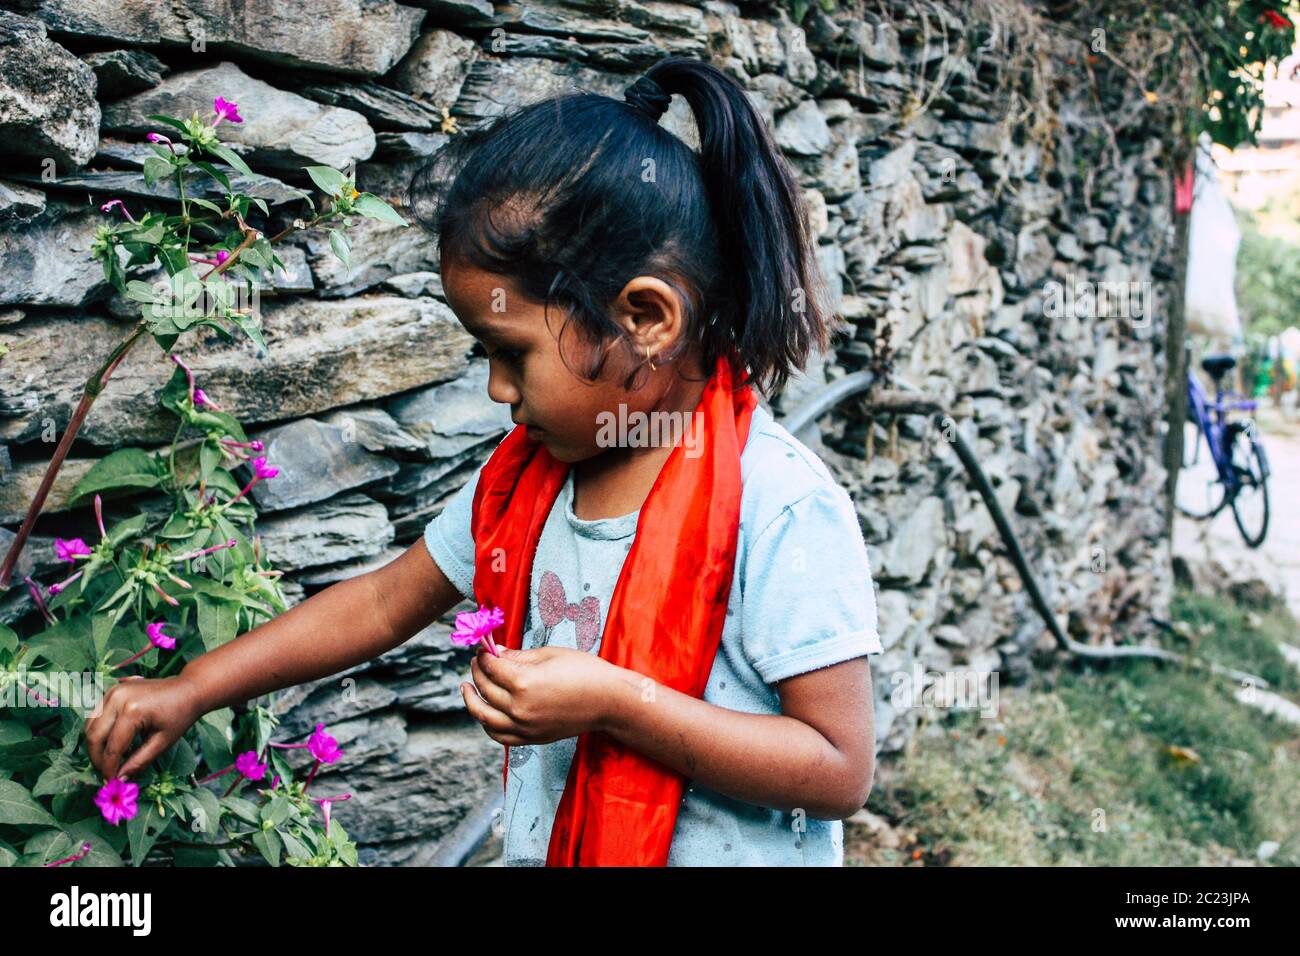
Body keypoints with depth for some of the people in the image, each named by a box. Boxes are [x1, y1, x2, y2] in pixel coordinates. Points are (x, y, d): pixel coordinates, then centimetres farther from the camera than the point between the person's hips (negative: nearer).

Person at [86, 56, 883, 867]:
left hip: (726, 852, -5)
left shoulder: (783, 509, -24)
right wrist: (192, 690, 6)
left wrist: (614, 703, -29)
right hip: (545, 846, 6)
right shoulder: (524, 475, -2)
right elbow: (385, 603, 8)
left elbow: (843, 770, -23)